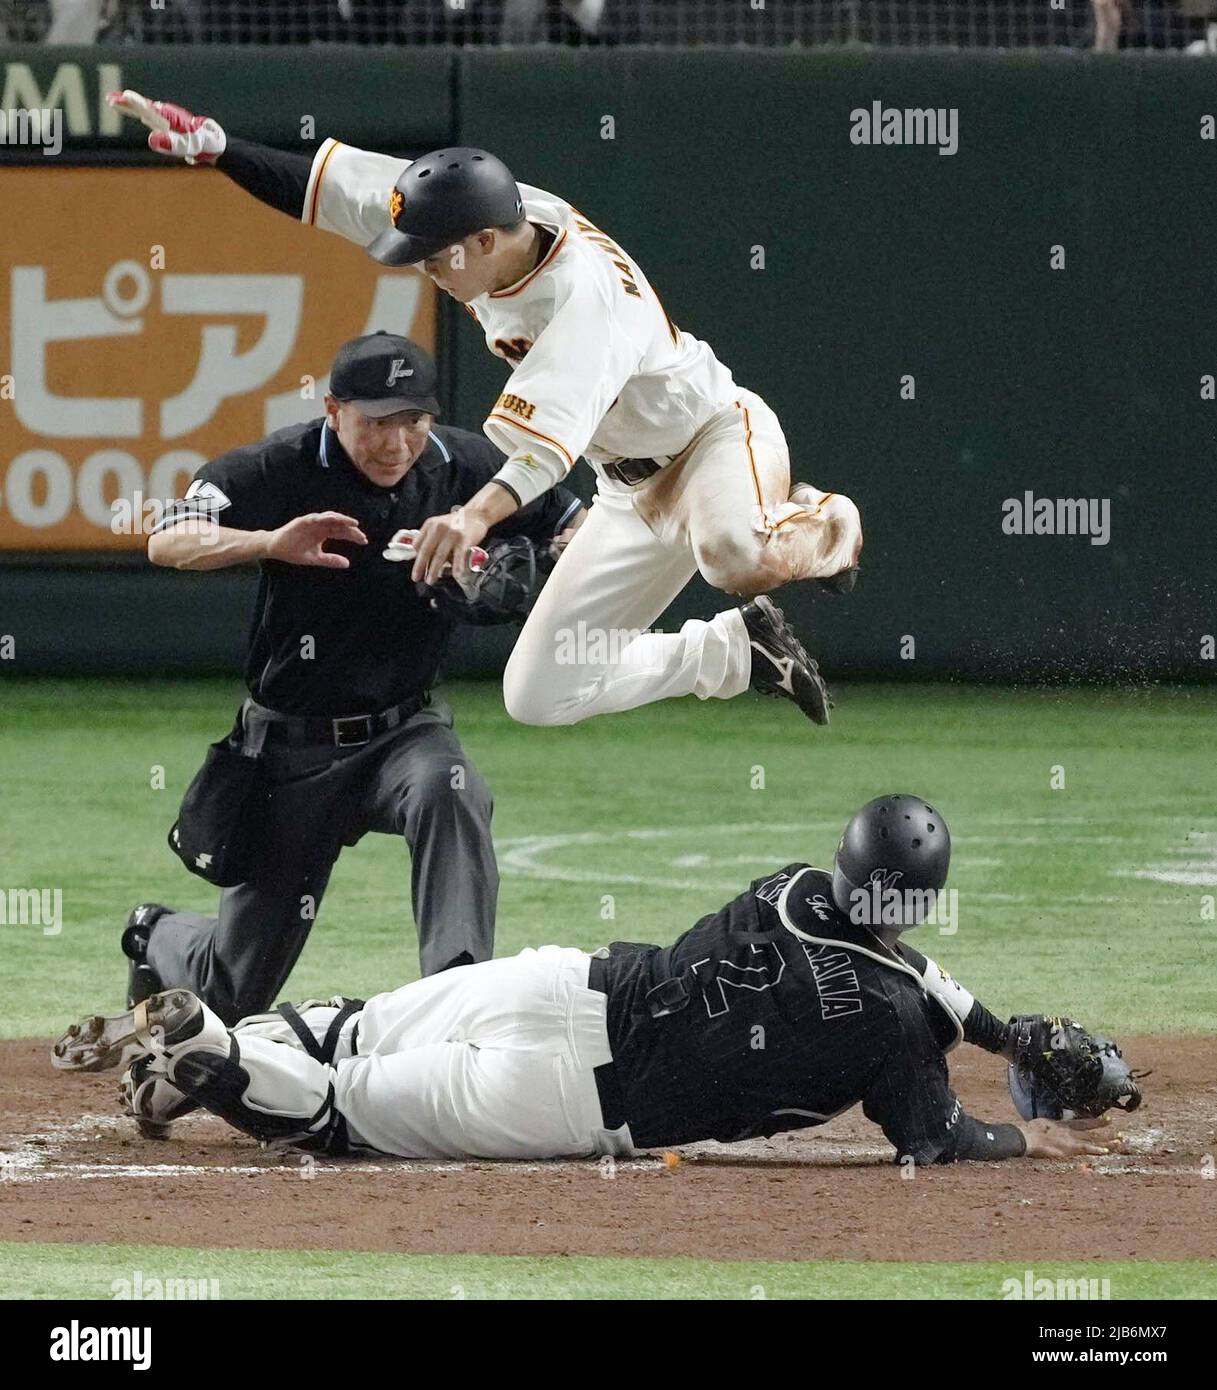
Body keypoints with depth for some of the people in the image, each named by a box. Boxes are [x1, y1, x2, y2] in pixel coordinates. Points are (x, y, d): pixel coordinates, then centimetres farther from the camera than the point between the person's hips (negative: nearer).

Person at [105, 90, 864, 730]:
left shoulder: (586, 293, -35)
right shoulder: (479, 216, -11)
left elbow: (553, 428, -52)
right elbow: (327, 185, -6)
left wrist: (479, 514, -68)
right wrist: (210, 145, -17)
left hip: (716, 434, -8)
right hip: (631, 487, 8)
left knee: (734, 553, -45)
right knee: (538, 694, 2)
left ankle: (822, 528, -6)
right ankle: (745, 649, 15)